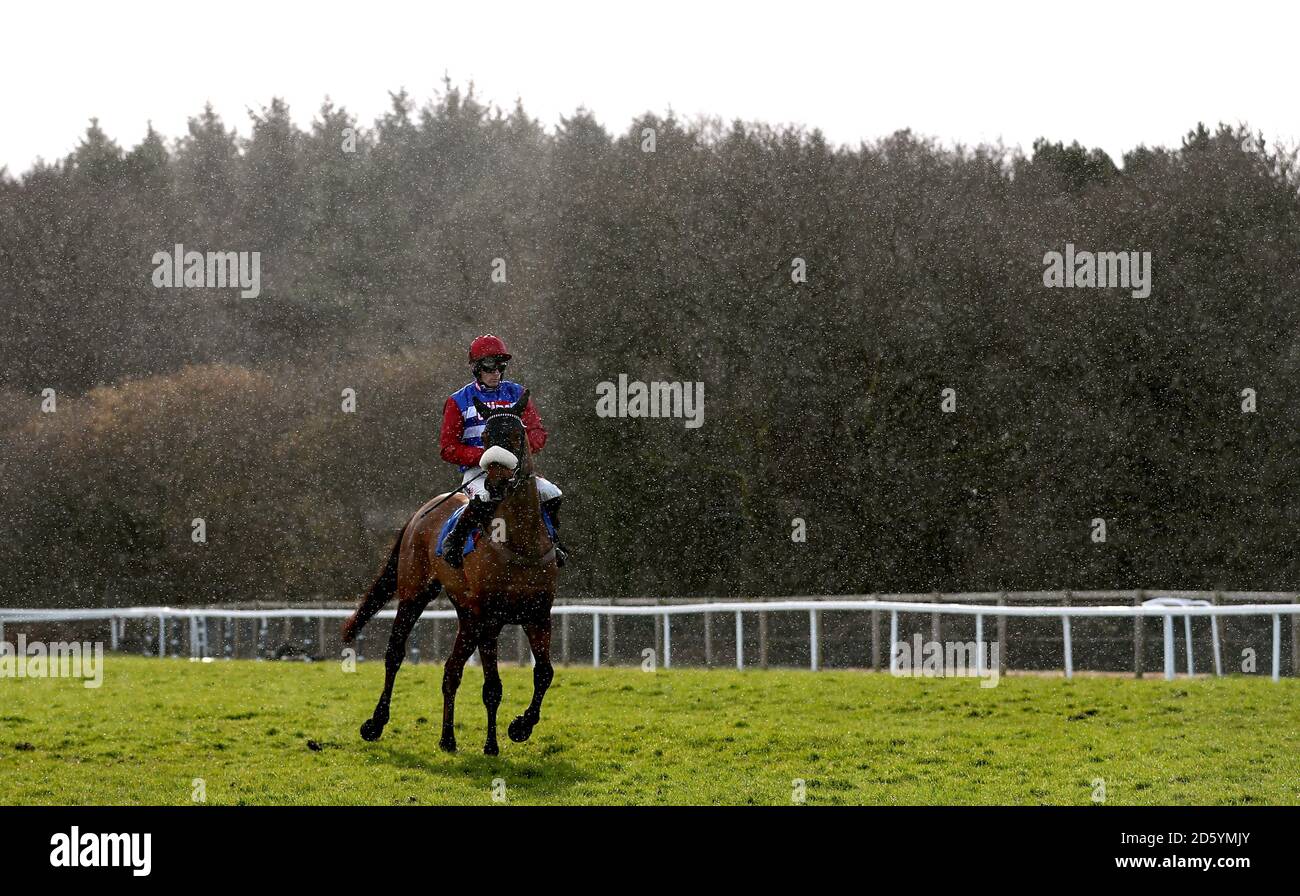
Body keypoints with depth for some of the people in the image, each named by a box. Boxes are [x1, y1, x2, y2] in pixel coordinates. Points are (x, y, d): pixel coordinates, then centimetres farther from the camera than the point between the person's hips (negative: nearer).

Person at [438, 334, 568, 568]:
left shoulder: (517, 394, 13)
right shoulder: (459, 402, 4)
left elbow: (538, 433, 7)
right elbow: (448, 449, -1)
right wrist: (484, 455, -17)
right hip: (476, 470, -4)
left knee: (551, 493, -16)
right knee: (486, 496, -38)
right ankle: (454, 540, -22)